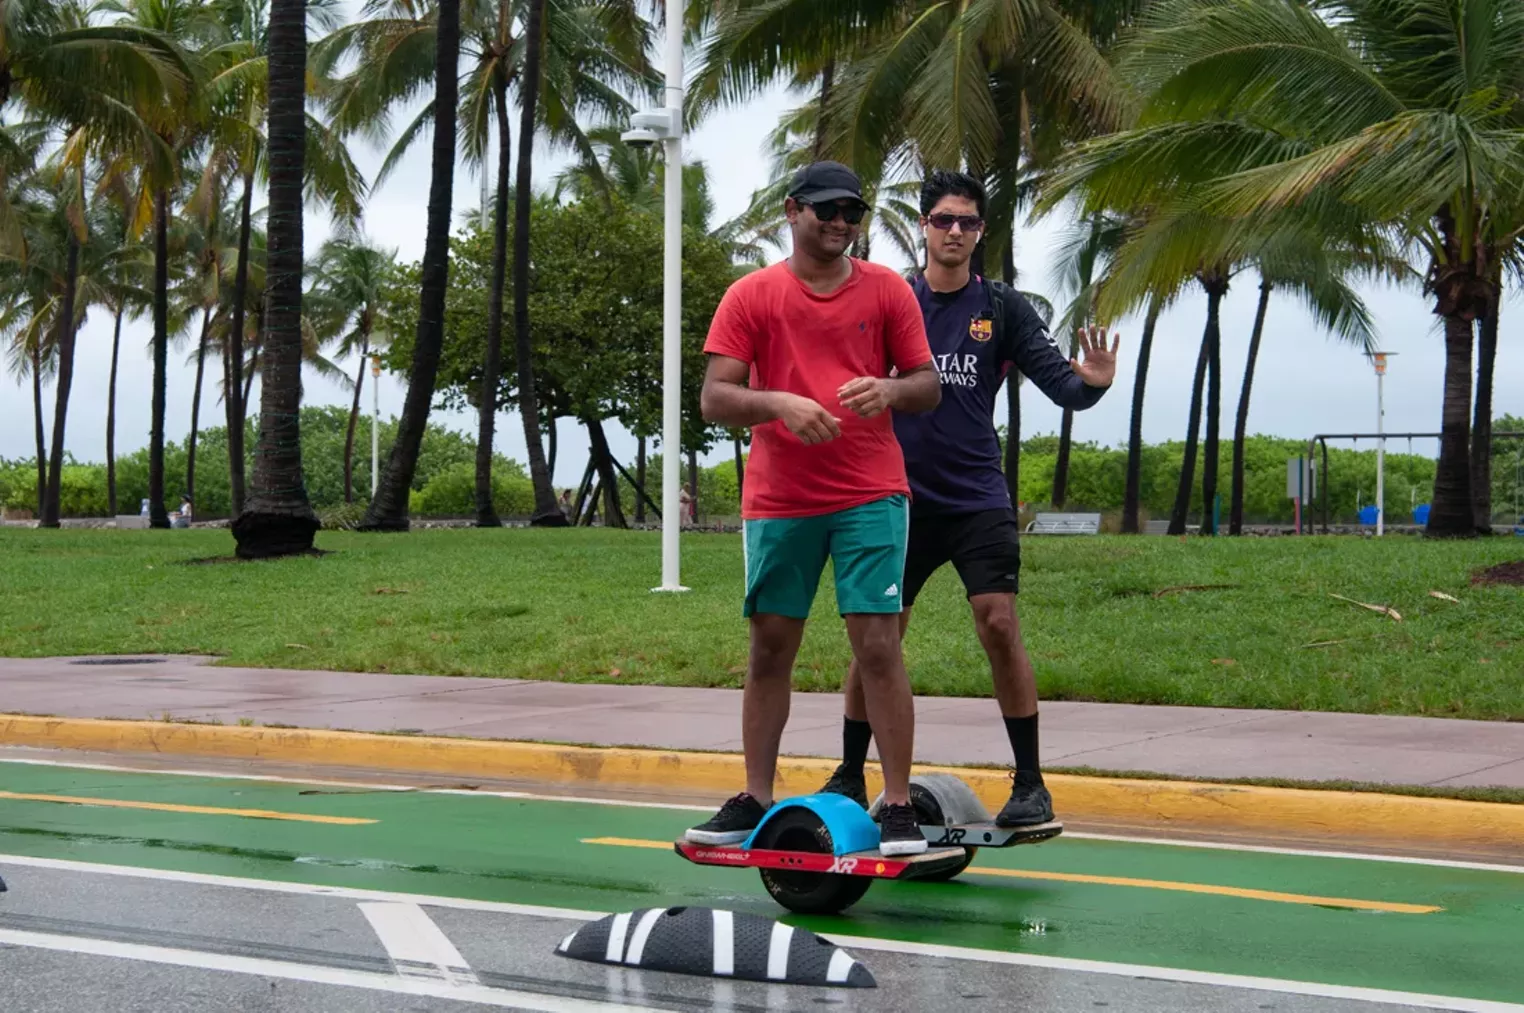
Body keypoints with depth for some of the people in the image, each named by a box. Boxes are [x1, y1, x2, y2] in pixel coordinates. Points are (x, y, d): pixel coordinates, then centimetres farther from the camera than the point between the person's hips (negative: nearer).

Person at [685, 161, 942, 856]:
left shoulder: (888, 290, 5)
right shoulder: (751, 296, 2)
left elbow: (928, 386, 7)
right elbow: (714, 398, -3)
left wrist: (890, 390, -15)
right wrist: (778, 403, -22)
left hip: (870, 497, -1)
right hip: (776, 503, 1)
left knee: (878, 644, -7)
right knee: (770, 648, 8)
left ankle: (898, 806, -2)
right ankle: (755, 801, 19)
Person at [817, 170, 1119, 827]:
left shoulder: (1002, 309, 3)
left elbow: (1060, 383, -2)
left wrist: (1091, 383, -24)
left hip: (977, 498, -1)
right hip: (901, 498, 1)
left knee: (1000, 625, -12)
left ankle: (1030, 786, -3)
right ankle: (850, 777, 20)